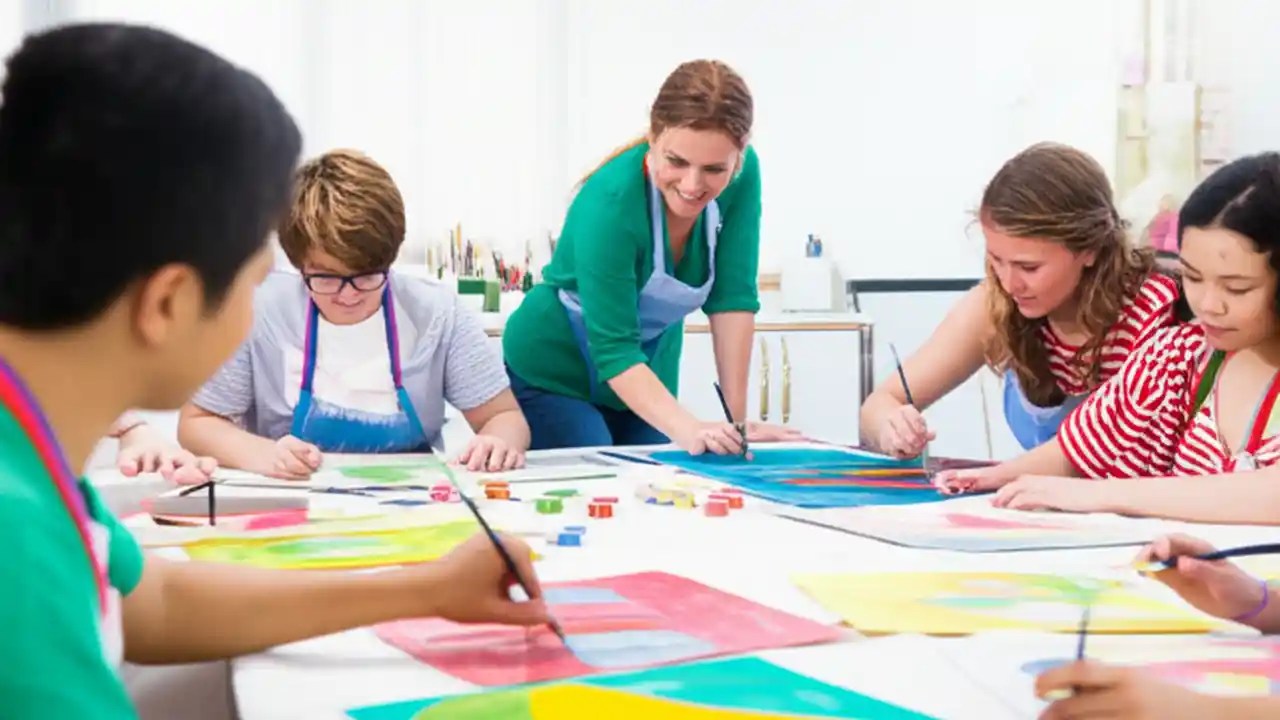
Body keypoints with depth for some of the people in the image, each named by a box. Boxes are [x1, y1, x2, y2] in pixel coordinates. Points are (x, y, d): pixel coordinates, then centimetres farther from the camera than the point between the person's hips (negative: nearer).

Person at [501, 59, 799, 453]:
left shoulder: (742, 177, -18)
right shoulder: (610, 201, -33)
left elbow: (732, 297, -15)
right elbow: (613, 349, -35)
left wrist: (737, 417, -19)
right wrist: (687, 429, -48)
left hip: (649, 373, 5)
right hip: (556, 374, -5)